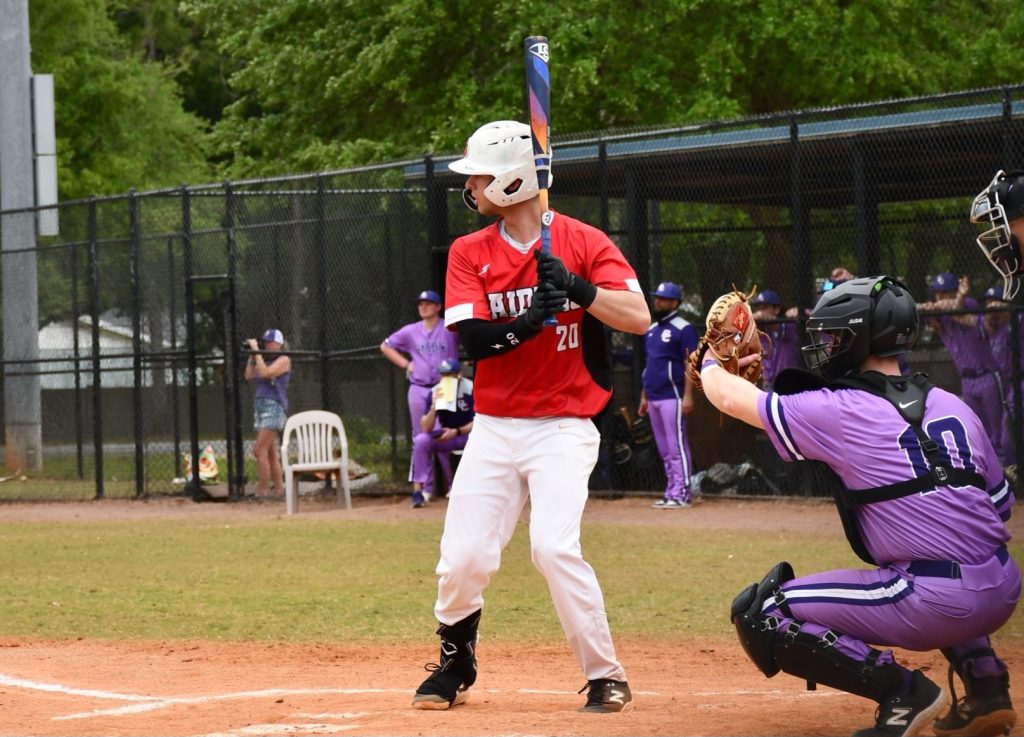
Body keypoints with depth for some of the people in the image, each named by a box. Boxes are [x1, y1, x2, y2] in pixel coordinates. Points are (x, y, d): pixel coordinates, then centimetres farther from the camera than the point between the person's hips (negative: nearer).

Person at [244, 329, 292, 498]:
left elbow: (265, 373, -18)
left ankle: (263, 490, -15)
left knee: (259, 450, -15)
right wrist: (252, 356, 8)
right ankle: (279, 489, 10)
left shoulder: (283, 360, -5)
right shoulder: (265, 360, 17)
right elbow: (249, 376, 14)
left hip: (274, 406, -9)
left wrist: (257, 351, -14)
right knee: (270, 452, 7)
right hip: (261, 407, 9)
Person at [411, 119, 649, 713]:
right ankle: (455, 666, 25)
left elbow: (639, 317, -14)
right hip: (494, 429, 4)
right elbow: (472, 339, -8)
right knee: (464, 558, -1)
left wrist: (577, 288, -27)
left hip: (564, 428, -4)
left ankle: (606, 676, -8)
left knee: (554, 546, -21)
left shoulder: (583, 242, -4)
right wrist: (532, 319, -24)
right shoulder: (469, 253, 5)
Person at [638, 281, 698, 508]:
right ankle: (671, 492, 13)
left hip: (672, 396, -8)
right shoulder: (652, 329, 18)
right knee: (664, 449, 10)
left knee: (677, 446, -10)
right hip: (654, 397, 9)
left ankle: (682, 494, -9)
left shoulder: (683, 329, -7)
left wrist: (688, 396, -20)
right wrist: (644, 396, 20)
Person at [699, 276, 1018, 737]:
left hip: (934, 605, -7)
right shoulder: (952, 406, 12)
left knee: (760, 614, 1)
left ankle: (901, 692, -6)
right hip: (1003, 595, 7)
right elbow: (1001, 505, 18)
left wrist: (710, 365, 29)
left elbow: (731, 399, 7)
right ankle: (986, 684, 23)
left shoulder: (840, 412, -5)